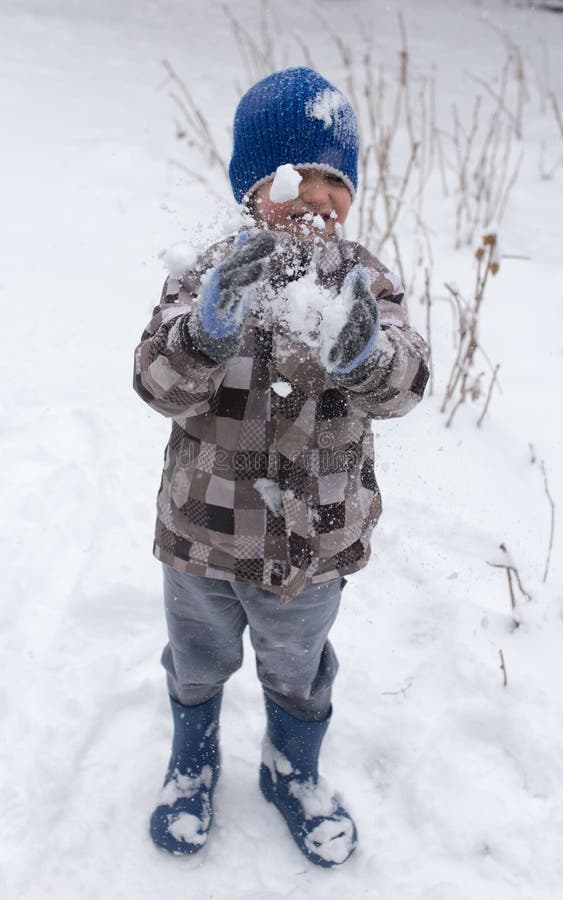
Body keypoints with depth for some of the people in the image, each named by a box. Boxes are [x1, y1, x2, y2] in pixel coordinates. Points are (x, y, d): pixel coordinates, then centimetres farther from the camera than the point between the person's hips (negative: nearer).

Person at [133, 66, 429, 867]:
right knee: (197, 664, 25)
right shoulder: (217, 273, -15)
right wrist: (209, 327, -49)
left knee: (298, 673, 25)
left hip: (314, 540, 1)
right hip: (204, 532, 0)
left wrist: (362, 351, -49)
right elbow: (161, 383, -28)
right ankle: (193, 762, 55)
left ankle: (294, 771, 54)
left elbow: (402, 386, -25)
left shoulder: (366, 281, -11)